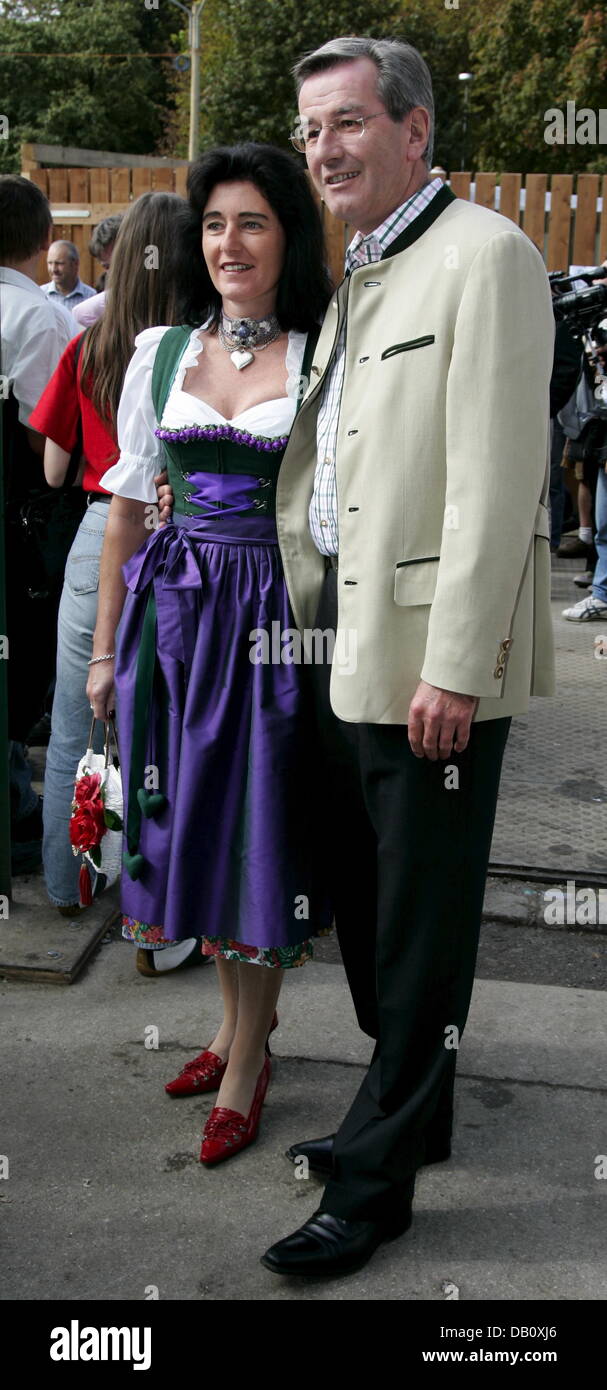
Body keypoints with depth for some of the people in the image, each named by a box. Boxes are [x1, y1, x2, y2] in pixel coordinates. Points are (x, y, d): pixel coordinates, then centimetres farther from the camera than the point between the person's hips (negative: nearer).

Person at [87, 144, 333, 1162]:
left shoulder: (328, 360, -3)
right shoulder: (160, 353, 7)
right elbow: (127, 510, 9)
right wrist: (106, 648, 8)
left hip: (276, 615, -3)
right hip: (175, 610, 4)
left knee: (259, 827, 3)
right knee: (194, 821, 11)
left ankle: (247, 1053, 21)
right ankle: (237, 1018, 33)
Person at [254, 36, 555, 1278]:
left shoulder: (483, 255, -10)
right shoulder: (356, 274, 18)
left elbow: (495, 483, -18)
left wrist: (455, 670, -21)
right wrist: (314, 609, 14)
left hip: (433, 650, -9)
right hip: (349, 636, 9)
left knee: (420, 921, 3)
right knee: (366, 898, 18)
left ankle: (377, 1179, 17)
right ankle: (411, 1107, 36)